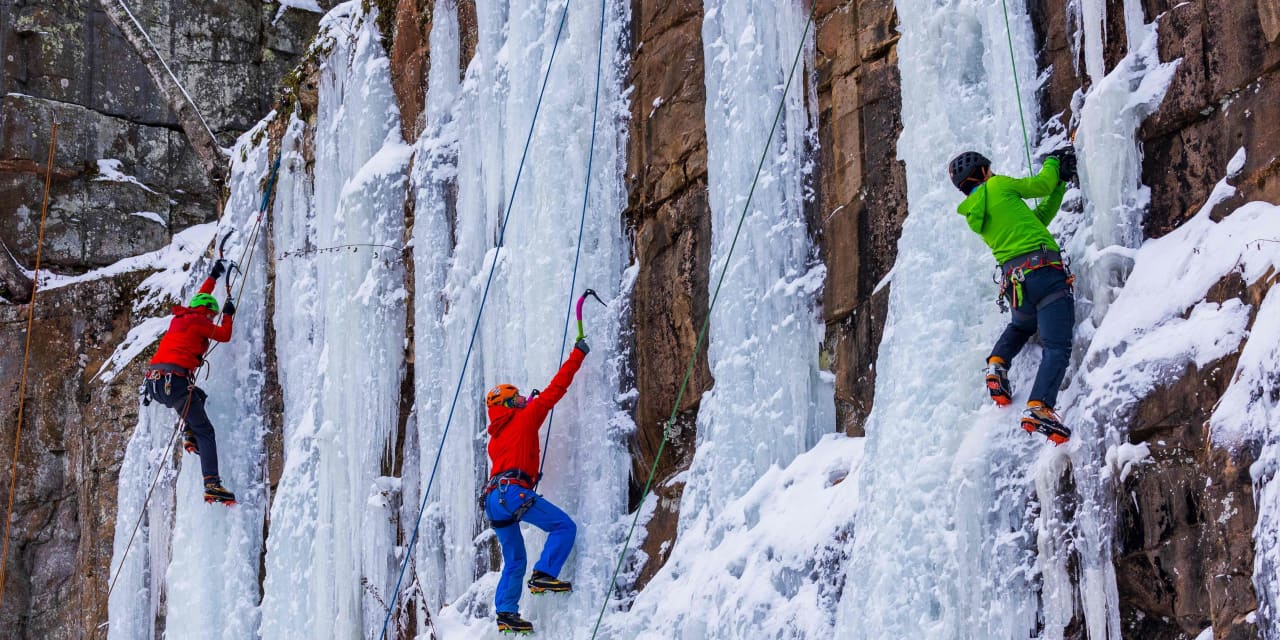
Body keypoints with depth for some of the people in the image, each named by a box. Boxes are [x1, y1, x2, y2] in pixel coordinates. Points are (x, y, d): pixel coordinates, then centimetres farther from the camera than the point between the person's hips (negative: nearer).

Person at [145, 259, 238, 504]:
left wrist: (214, 276, 53)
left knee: (198, 396, 37)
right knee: (205, 431, -7)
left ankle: (190, 435, 14)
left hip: (154, 383, 8)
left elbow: (200, 297, 42)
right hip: (174, 380, -8)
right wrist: (228, 315, 28)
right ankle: (212, 485, -20)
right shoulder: (197, 321, 0)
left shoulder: (180, 317, 23)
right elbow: (224, 335, 12)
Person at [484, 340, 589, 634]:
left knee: (514, 561, 14)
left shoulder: (496, 436, 26)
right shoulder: (525, 418, 7)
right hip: (513, 491, -8)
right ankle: (544, 575, -18)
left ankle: (506, 612, 6)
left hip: (493, 499, 8)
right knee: (564, 526, -5)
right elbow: (556, 389, 7)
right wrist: (578, 354, 15)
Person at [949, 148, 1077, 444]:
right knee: (1057, 347, -11)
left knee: (1021, 325, 38)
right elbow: (1042, 185, 14)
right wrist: (1053, 162, 35)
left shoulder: (973, 216, 22)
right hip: (1044, 272, -7)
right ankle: (1038, 408, -29)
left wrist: (1061, 180, 27)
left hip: (1014, 282, 7)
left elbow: (1038, 217, 26)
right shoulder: (998, 186, 4)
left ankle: (996, 364, 13)